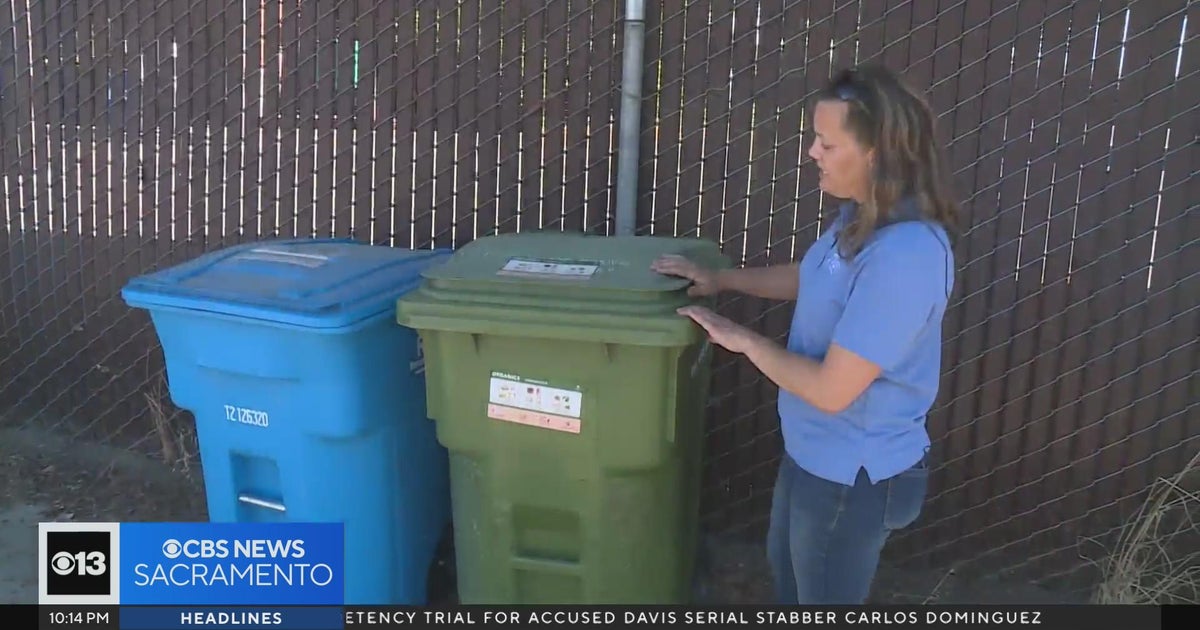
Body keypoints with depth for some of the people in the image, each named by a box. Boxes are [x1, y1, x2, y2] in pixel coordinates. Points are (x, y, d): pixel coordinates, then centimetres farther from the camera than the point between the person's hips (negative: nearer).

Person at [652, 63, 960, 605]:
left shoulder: (904, 255, -34)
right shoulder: (863, 215, -4)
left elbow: (831, 389, -30)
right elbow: (812, 279, 17)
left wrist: (745, 341, -17)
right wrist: (721, 279, 8)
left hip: (854, 474, -9)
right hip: (815, 451, 9)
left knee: (824, 594, 18)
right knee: (787, 569, 32)